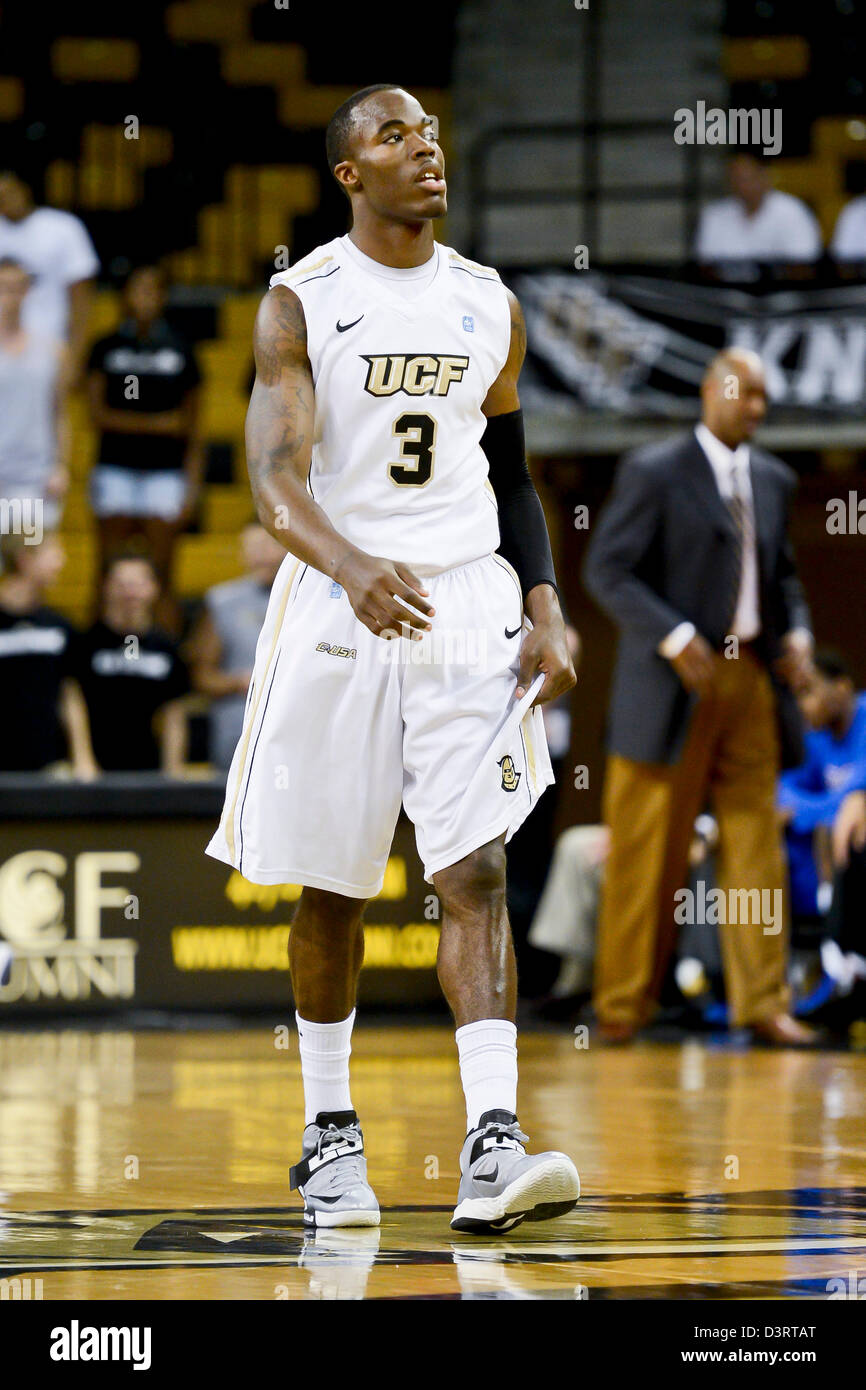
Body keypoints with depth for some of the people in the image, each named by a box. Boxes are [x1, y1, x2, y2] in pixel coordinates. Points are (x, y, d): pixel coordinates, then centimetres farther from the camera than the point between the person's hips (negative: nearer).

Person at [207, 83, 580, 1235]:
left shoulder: (489, 305, 9)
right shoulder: (301, 302, -3)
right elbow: (274, 472, -15)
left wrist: (546, 610, 5)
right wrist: (349, 565, -35)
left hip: (468, 603, 2)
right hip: (338, 608, -2)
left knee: (476, 871, -10)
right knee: (331, 886, 7)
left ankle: (493, 1149, -19)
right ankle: (330, 1132, 23)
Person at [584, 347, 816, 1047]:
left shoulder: (773, 480, 15)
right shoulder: (653, 473, -4)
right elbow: (608, 570, -8)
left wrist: (797, 632, 4)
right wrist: (674, 638, -18)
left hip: (752, 679, 5)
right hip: (677, 680, -5)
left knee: (757, 840, 1)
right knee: (650, 851, -1)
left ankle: (763, 1002, 4)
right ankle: (624, 1002, 8)